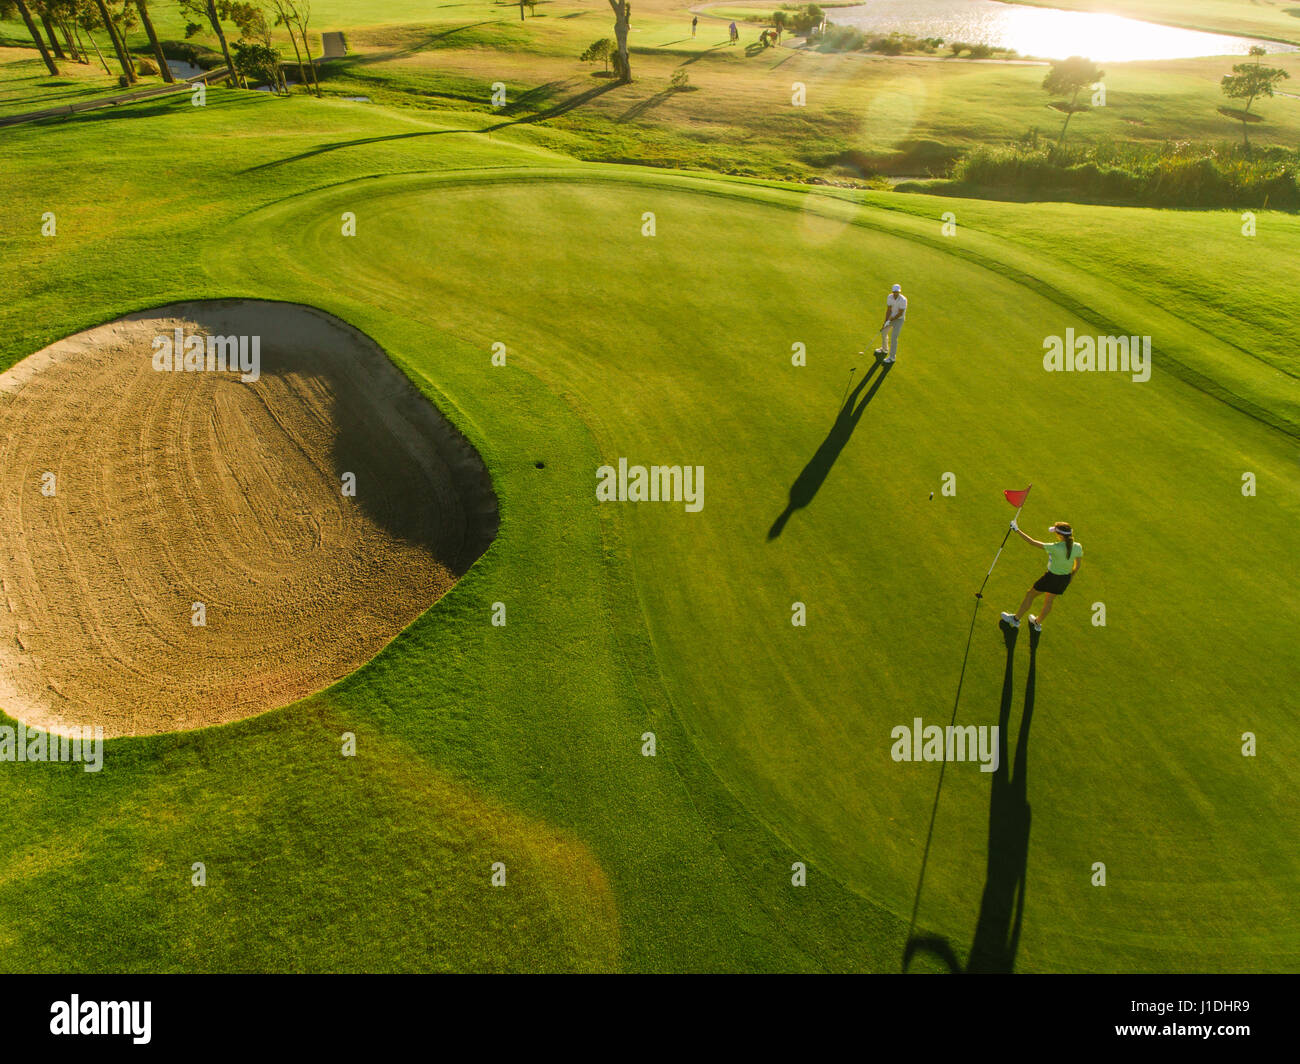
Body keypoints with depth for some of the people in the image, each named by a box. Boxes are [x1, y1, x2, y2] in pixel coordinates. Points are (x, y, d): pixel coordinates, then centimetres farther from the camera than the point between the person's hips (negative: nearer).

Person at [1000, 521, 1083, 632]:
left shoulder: (1056, 548, -31)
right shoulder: (1078, 547, -13)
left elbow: (1033, 543, -26)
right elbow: (1077, 567, 2)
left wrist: (1017, 530, -18)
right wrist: (1069, 579, 18)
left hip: (1052, 577, -6)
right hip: (1065, 578, 6)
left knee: (1030, 595, 19)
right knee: (1048, 600, 28)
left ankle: (1015, 619, 35)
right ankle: (1038, 623, 50)